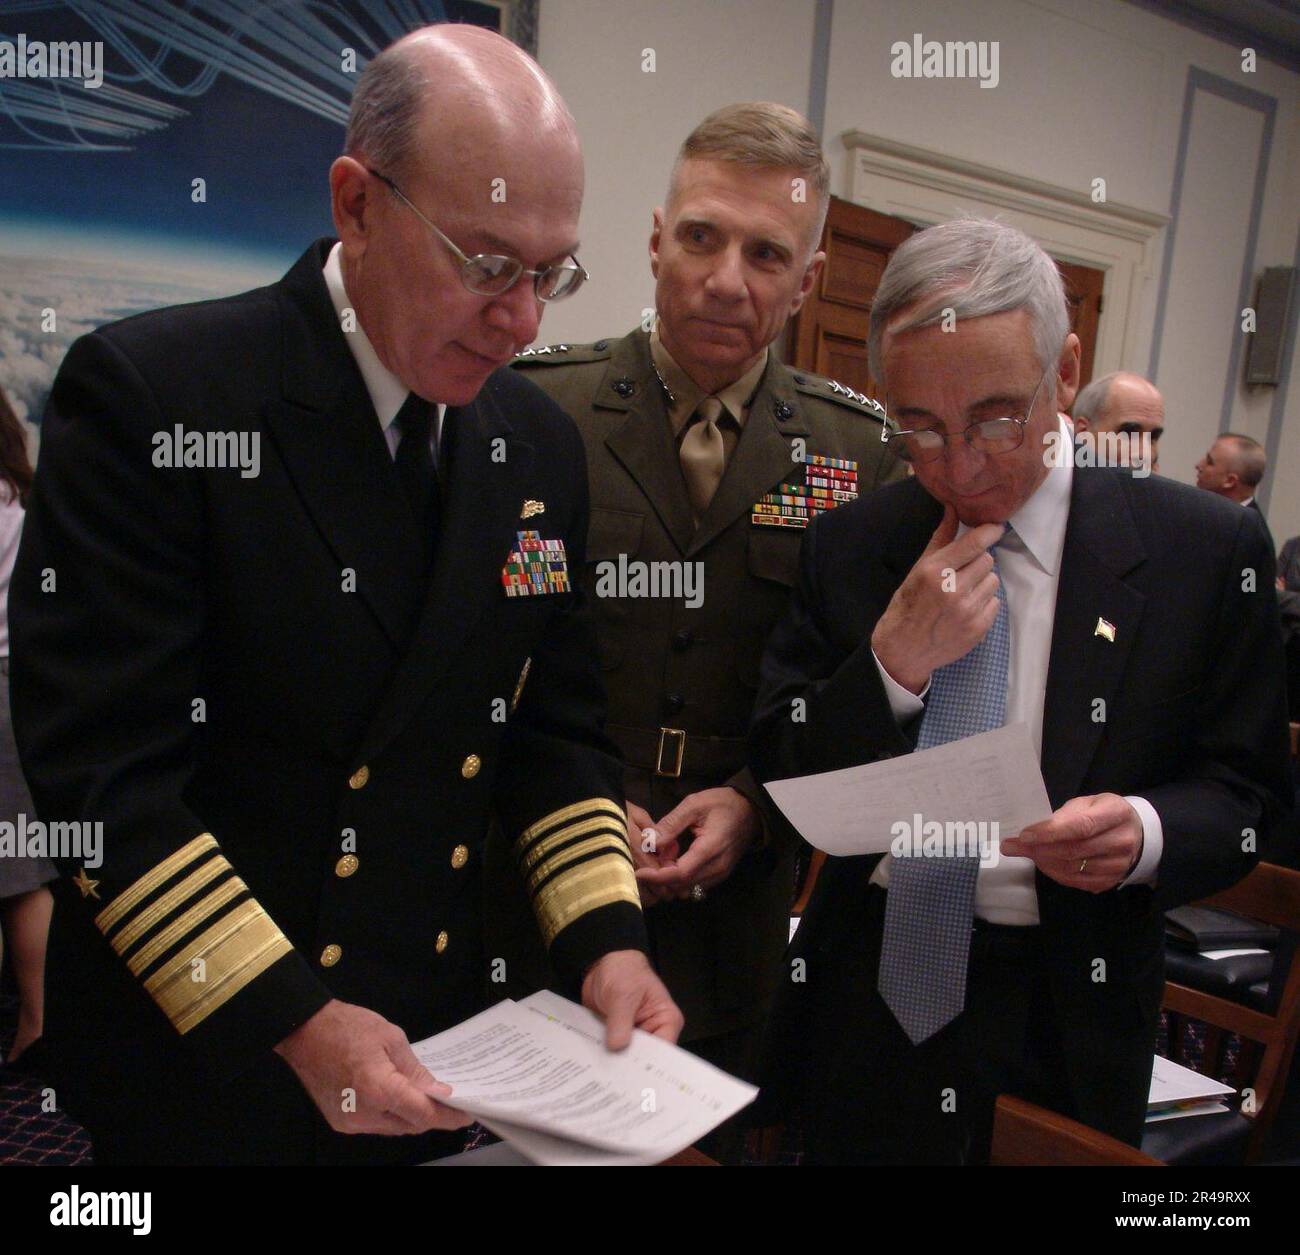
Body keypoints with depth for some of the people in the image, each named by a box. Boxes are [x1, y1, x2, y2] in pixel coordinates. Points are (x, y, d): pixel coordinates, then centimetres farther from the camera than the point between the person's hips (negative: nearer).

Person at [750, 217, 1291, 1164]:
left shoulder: (1204, 549, -8)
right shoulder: (846, 546, -2)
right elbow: (780, 779, -3)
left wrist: (1147, 833, -23)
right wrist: (896, 660, -20)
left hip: (1063, 1030, -1)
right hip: (865, 1004, 2)